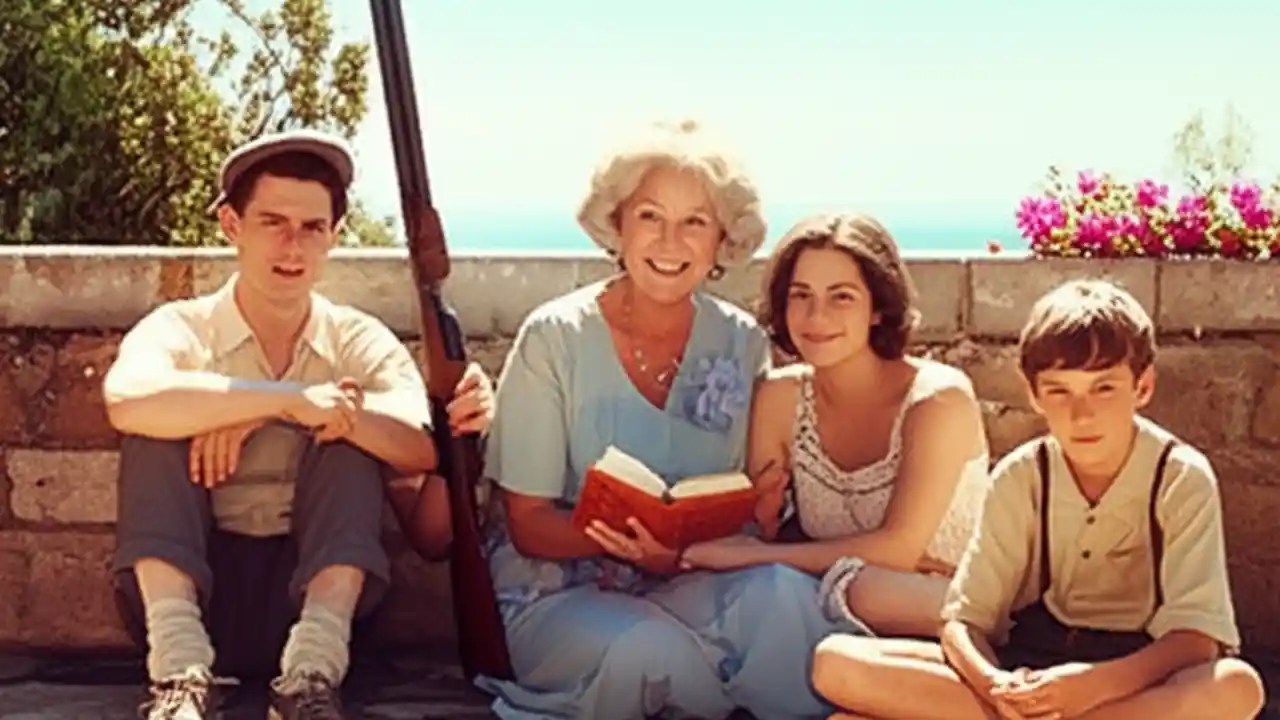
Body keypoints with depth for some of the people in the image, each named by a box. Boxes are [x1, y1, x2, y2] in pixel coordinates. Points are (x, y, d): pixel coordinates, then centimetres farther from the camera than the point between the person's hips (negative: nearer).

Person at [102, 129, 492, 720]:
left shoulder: (360, 342, 3)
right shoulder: (181, 328, -2)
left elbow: (422, 445, -20)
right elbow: (128, 400, -28)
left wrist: (256, 414, -24)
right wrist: (287, 401, -34)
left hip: (311, 590, 1)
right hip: (192, 591, 0)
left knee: (352, 437, -19)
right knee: (161, 424, -19)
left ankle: (312, 671, -31)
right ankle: (180, 668, -32)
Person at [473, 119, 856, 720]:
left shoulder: (742, 343, 1)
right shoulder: (555, 339, -8)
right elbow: (527, 524, -7)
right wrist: (633, 544, -28)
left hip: (687, 588, 2)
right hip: (557, 595, -2)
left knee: (781, 593, -31)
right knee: (648, 648, -34)